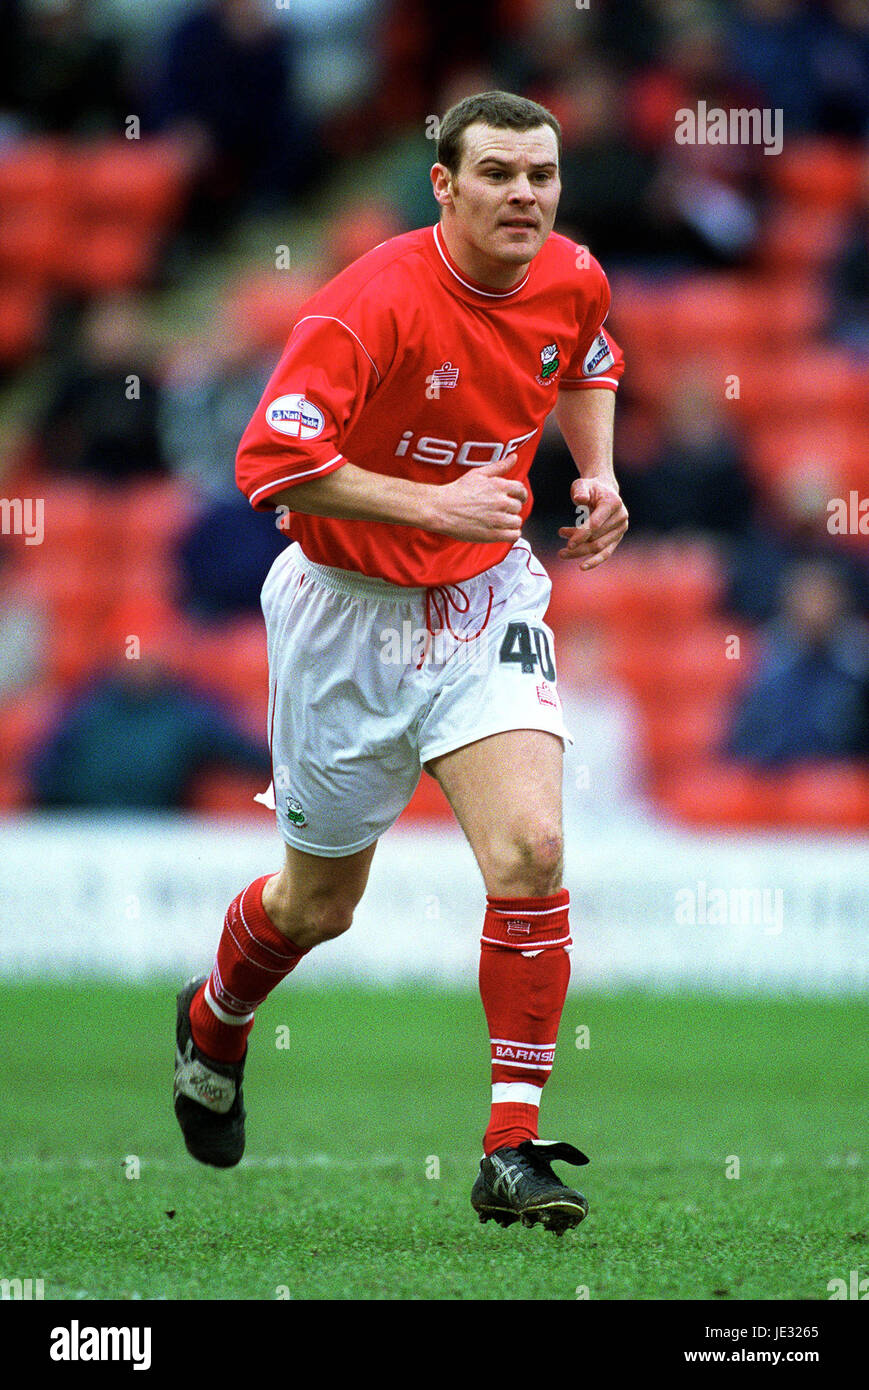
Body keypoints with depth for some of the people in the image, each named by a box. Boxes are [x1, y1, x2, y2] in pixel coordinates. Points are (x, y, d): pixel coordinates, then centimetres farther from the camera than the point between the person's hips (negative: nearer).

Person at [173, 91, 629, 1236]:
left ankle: (514, 1152, -13)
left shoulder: (574, 280, -5)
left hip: (487, 602, 4)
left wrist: (598, 471, 3)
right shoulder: (374, 303, -24)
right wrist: (429, 504, -32)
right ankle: (215, 1021, 48)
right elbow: (269, 461, -28)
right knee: (320, 902, 12)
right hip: (352, 614, -3)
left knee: (531, 849, -19)